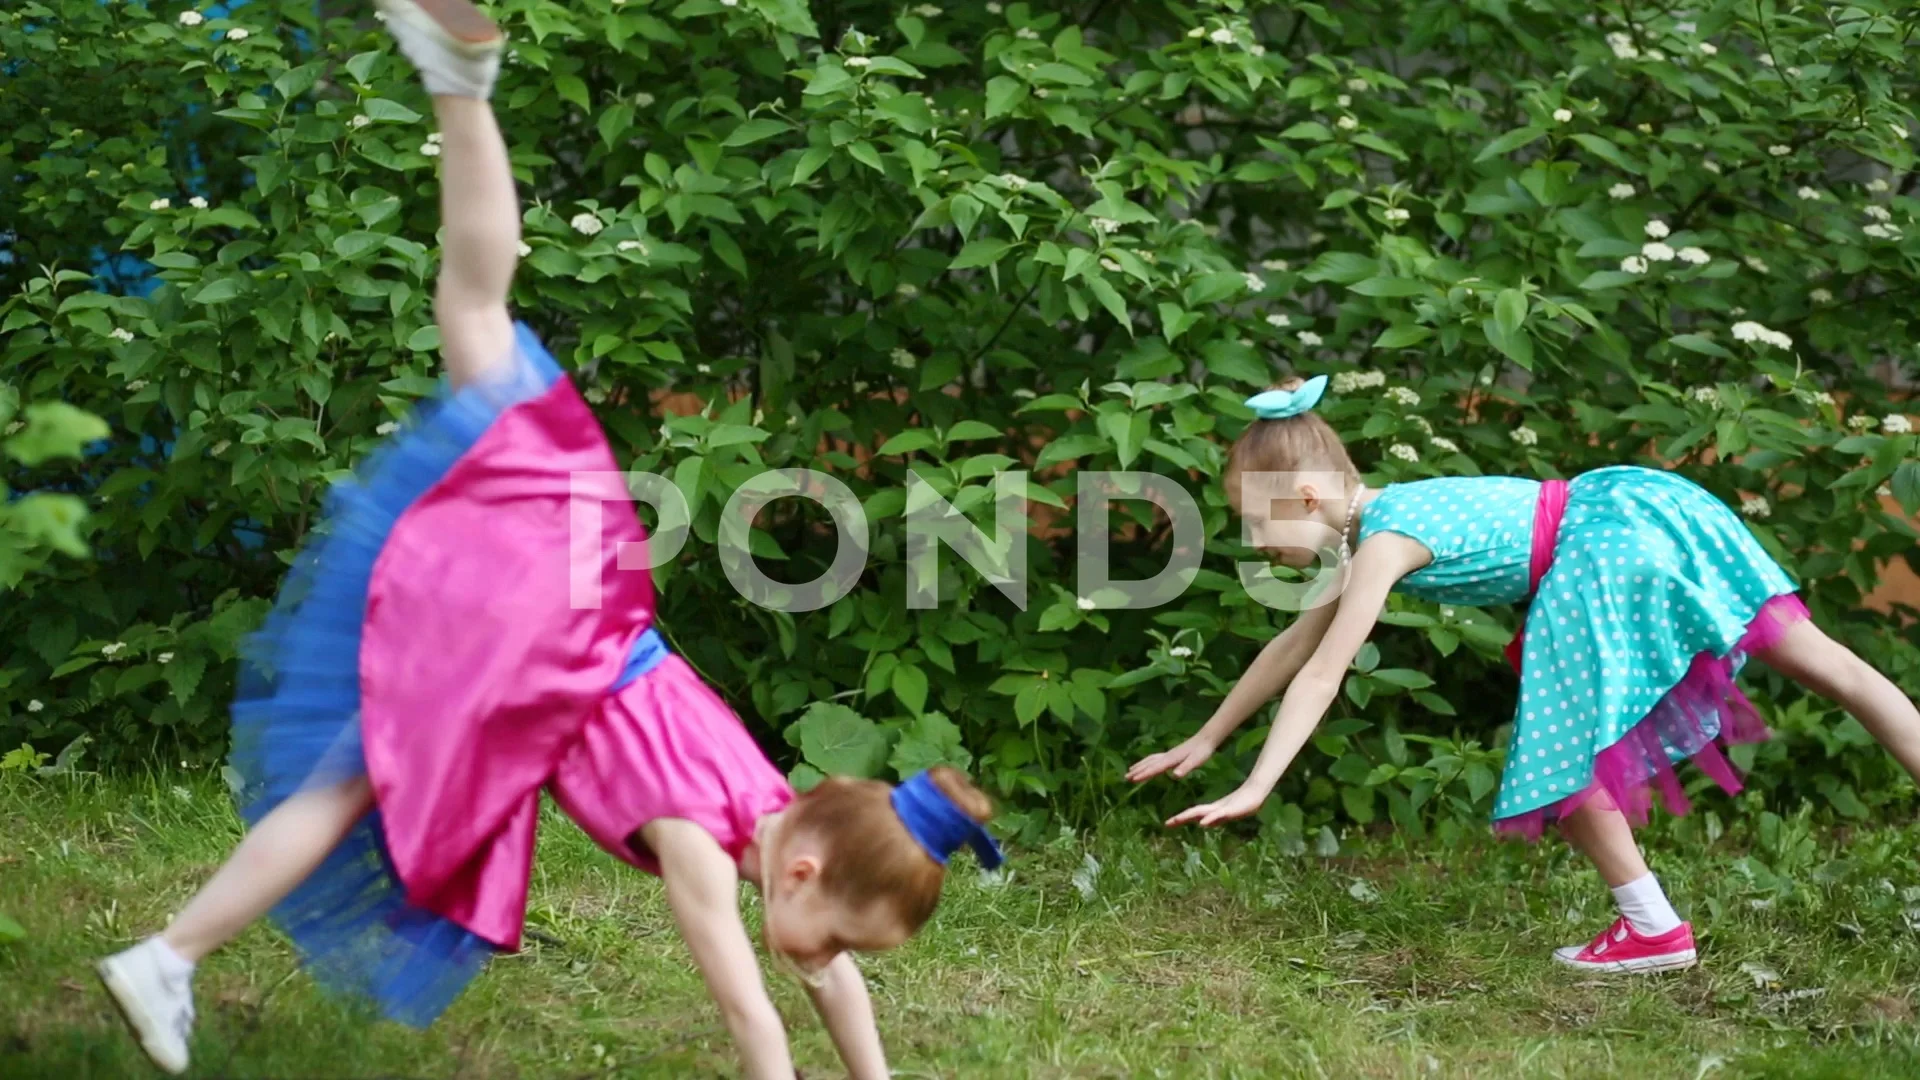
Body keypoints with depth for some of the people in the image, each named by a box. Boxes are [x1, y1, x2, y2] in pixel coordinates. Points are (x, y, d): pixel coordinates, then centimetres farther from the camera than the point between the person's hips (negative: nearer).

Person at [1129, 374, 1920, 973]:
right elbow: (1295, 645, 25)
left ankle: (1653, 928, 6)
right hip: (1634, 503, 10)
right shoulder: (1386, 519, 17)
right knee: (1811, 656, 7)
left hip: (1608, 553, -10)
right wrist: (1205, 740, 28)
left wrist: (1255, 788, -17)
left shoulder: (1385, 543, -10)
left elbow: (1321, 677, -16)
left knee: (1556, 758, -1)